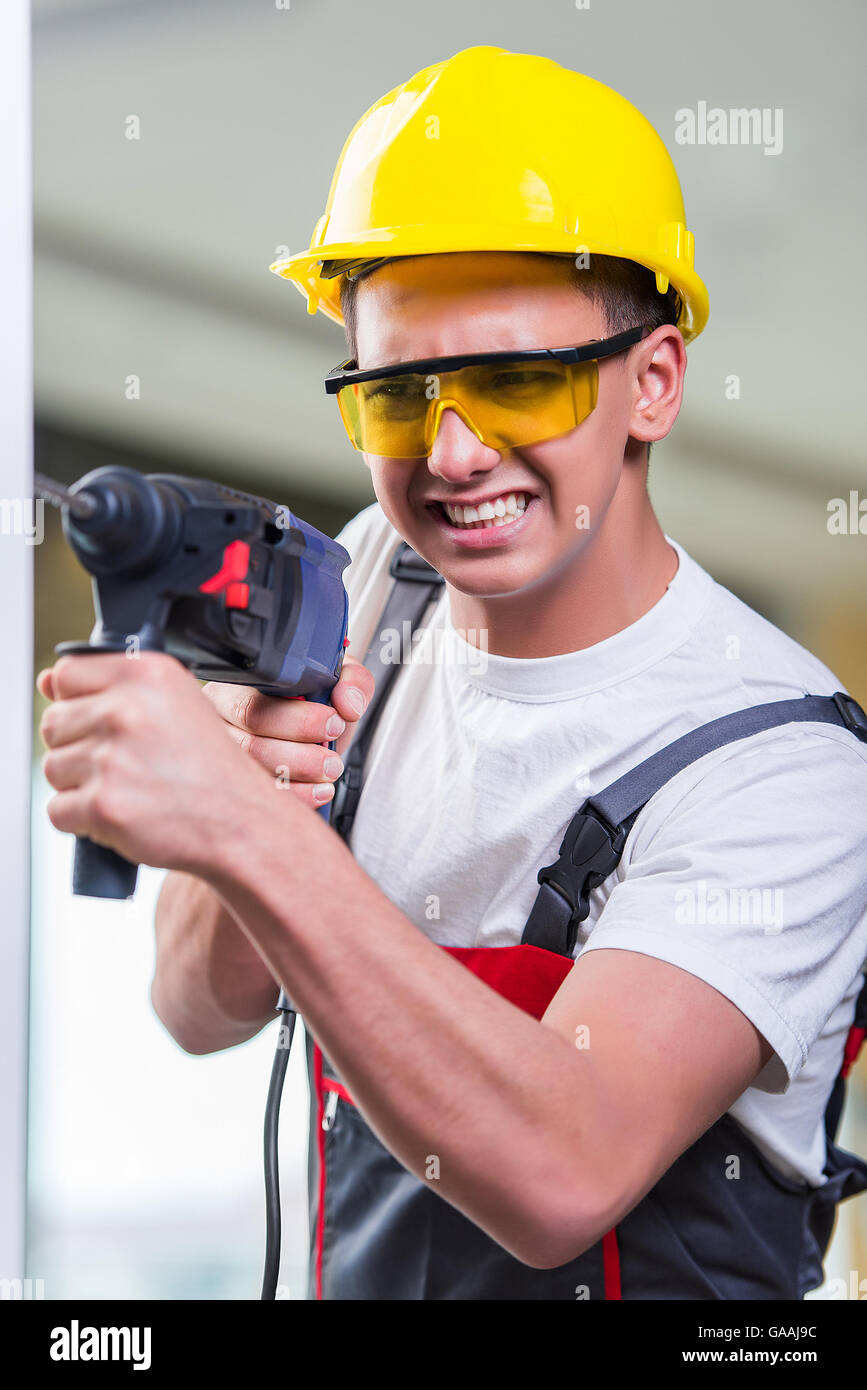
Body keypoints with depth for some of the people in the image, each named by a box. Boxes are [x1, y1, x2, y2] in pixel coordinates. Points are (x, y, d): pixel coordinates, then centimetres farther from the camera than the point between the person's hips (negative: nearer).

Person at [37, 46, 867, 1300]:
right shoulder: (376, 579, 1)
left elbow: (562, 1175, -28)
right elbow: (203, 1011, 3)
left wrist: (255, 835, -34)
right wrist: (250, 813, -16)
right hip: (348, 1274, 5)